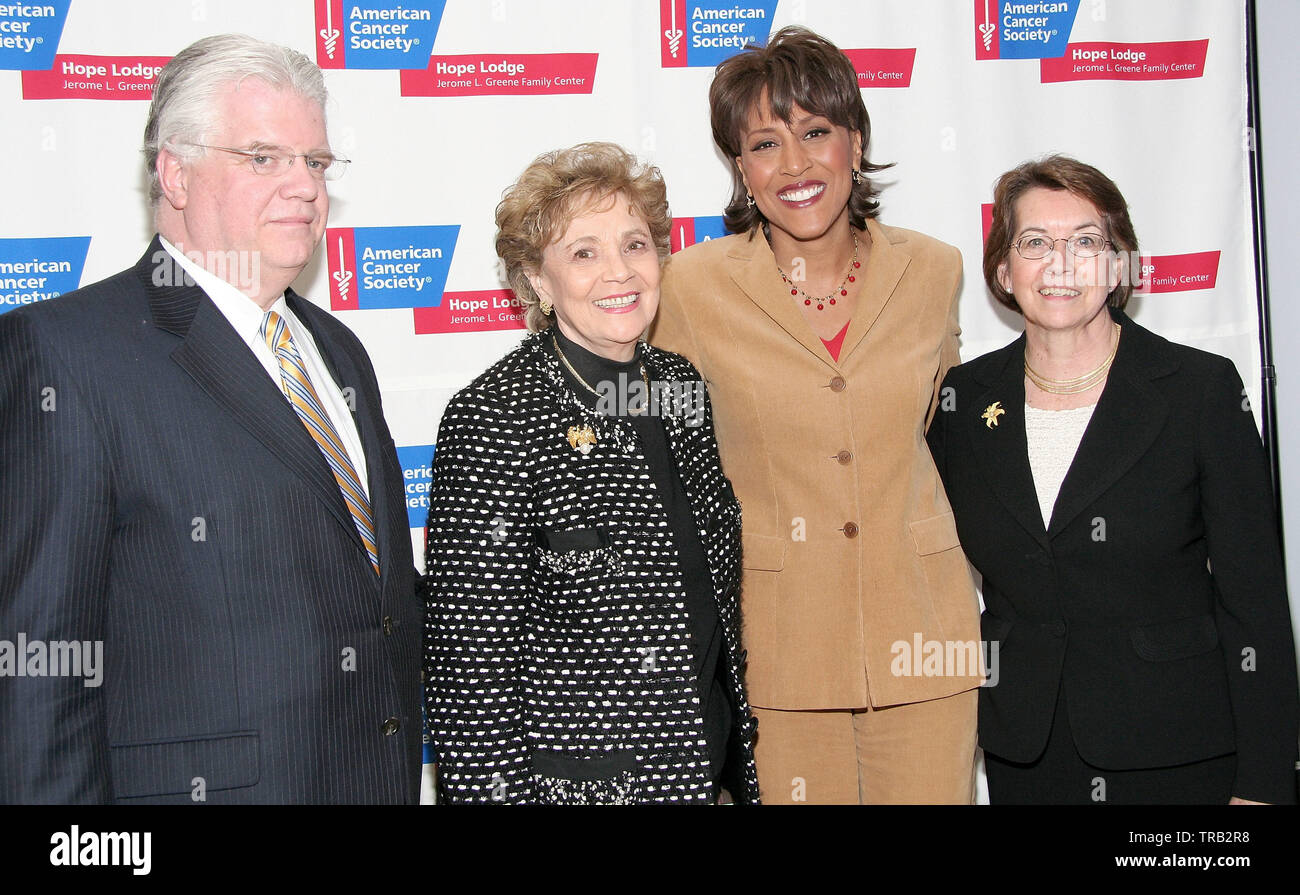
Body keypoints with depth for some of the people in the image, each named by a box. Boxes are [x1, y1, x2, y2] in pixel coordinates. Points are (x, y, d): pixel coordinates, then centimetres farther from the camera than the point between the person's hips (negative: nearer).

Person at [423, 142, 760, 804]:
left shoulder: (680, 384, 4)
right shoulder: (495, 419, -17)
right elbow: (471, 659, -17)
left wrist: (737, 757, 13)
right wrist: (495, 789, -20)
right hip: (579, 779, -6)